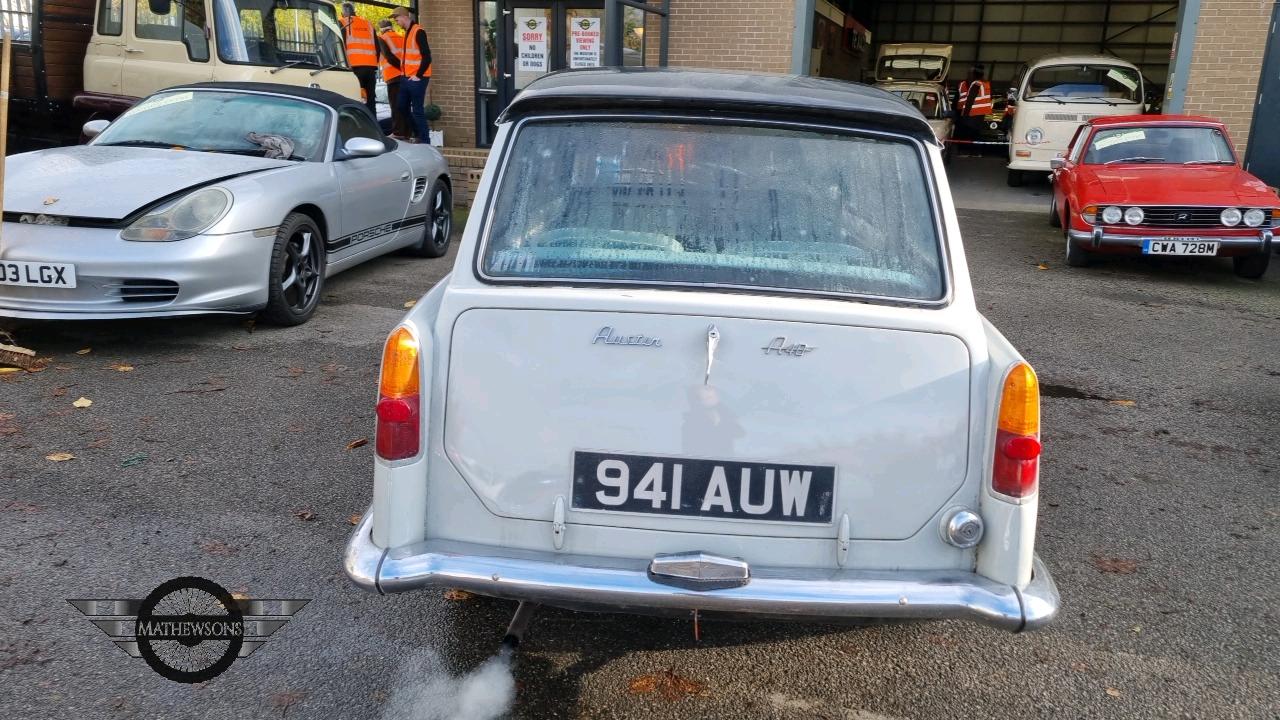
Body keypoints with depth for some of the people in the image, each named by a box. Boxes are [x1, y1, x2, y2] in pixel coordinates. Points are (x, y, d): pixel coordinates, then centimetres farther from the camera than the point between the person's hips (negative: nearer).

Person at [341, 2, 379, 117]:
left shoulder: (343, 23, 7)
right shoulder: (368, 24, 21)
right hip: (371, 66, 4)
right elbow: (377, 47, 18)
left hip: (355, 66, -4)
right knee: (370, 101, 7)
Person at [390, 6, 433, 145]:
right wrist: (403, 69, 16)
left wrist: (418, 75, -16)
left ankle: (424, 140, 2)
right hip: (407, 77, 9)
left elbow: (427, 57, -17)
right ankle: (418, 132, 24)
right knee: (401, 106, 13)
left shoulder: (418, 32, -11)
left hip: (417, 79, -9)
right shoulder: (406, 33, 16)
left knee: (417, 110, -6)